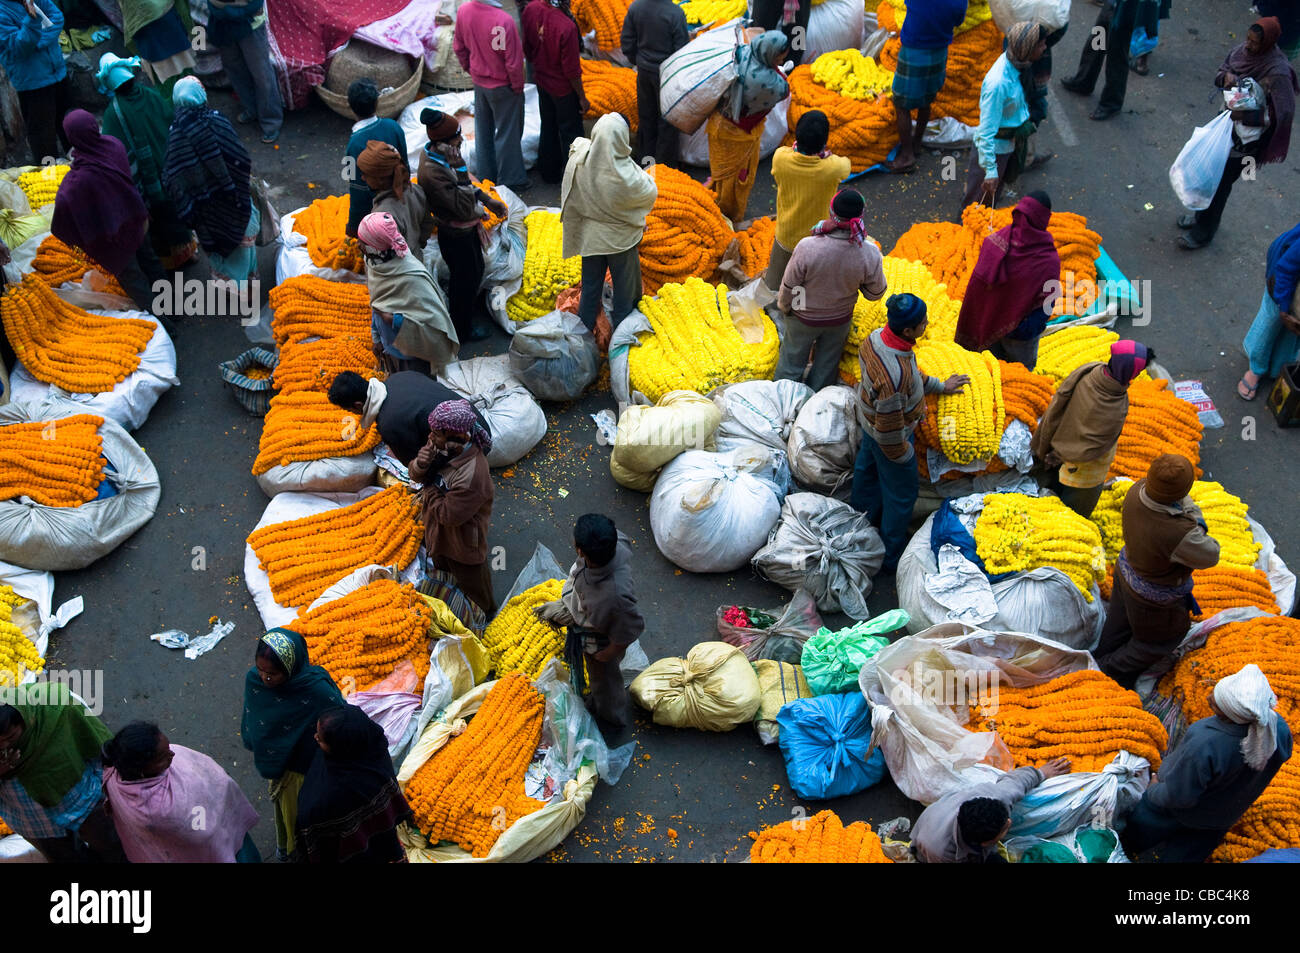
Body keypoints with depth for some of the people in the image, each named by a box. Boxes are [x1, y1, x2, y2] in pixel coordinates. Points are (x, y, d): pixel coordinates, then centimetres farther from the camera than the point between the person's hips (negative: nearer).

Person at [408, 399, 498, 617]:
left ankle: (486, 614, 50)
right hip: (439, 532, 8)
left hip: (462, 541, -8)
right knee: (442, 568, 34)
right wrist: (422, 463, -29)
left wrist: (430, 491, -20)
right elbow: (416, 475, -7)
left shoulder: (471, 476, -42)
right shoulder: (441, 446, -19)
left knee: (472, 582, 20)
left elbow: (448, 515, -32)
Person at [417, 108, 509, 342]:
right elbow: (464, 208, -36)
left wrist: (487, 200, 12)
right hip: (456, 237, -9)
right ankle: (462, 330, 37)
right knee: (465, 279, 13)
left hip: (466, 228, 9)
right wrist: (458, 168, -36)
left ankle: (467, 312, 55)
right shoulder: (432, 173, -37)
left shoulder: (439, 155, -8)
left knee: (476, 270, 29)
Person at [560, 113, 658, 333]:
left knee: (590, 286, 22)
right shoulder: (625, 174, -31)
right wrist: (648, 177, 4)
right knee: (624, 284, 19)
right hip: (620, 238, -4)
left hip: (589, 237, 4)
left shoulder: (579, 160, -22)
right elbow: (649, 193, -12)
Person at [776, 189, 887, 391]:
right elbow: (875, 294, -12)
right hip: (840, 320, 2)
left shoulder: (807, 247, -37)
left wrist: (783, 306, 1)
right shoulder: (870, 254, -30)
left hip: (804, 317, -2)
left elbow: (789, 287, -20)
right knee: (826, 365, 28)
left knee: (793, 359, 26)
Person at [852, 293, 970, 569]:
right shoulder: (894, 375, -44)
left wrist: (938, 385, 15)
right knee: (901, 494, 14)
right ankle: (892, 557, 35)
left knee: (867, 467, 31)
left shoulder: (878, 336, -16)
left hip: (868, 420, 8)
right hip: (887, 439, -8)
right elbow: (889, 427, -32)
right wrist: (904, 455, -14)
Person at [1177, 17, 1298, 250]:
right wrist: (1226, 76, -15)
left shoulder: (1278, 71, -28)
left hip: (1248, 136, -7)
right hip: (1228, 122, 7)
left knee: (1221, 180, 3)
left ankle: (1203, 233, 20)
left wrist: (1246, 116, -31)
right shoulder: (1244, 50, -7)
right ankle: (1202, 213, 46)